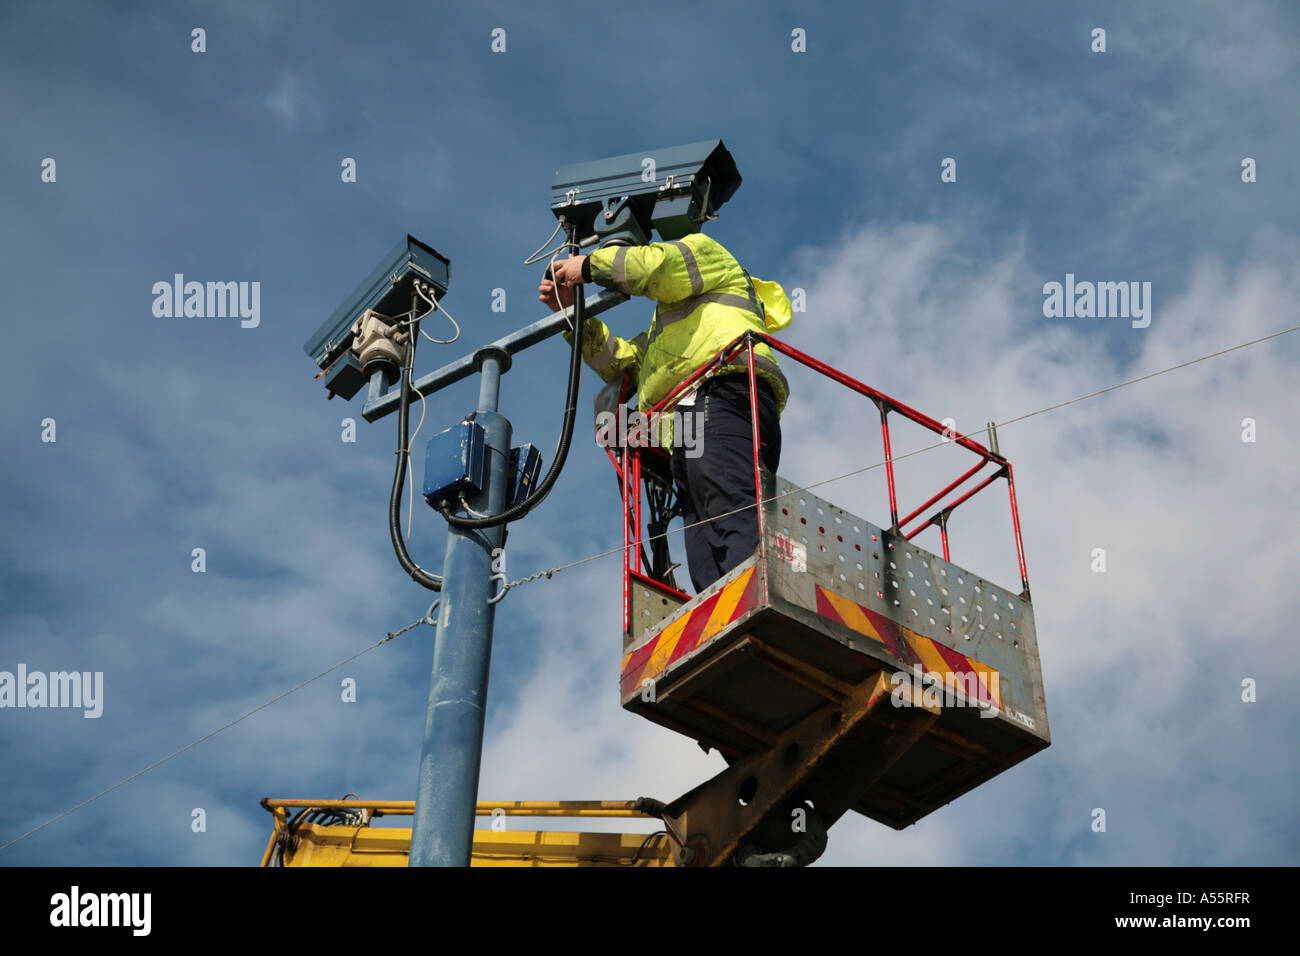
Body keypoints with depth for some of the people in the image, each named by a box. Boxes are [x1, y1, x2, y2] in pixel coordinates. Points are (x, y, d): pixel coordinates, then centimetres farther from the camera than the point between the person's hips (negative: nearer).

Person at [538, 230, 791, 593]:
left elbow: (657, 266, 5)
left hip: (721, 395, -9)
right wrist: (572, 314, 31)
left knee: (733, 518, -33)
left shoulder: (704, 252, 26)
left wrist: (590, 265, 16)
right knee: (709, 569, -12)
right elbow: (621, 360, 37)